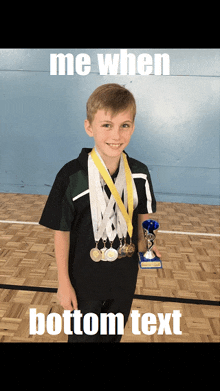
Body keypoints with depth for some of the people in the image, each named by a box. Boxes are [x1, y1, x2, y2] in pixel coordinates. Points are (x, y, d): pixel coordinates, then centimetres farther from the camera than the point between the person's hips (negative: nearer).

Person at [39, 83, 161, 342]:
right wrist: (64, 283, -9)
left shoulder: (139, 174, -9)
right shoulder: (71, 176, -21)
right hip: (84, 281, -3)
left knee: (114, 334, 26)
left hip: (125, 279, 4)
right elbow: (62, 232, -13)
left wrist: (145, 244, -10)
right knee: (84, 334, 19)